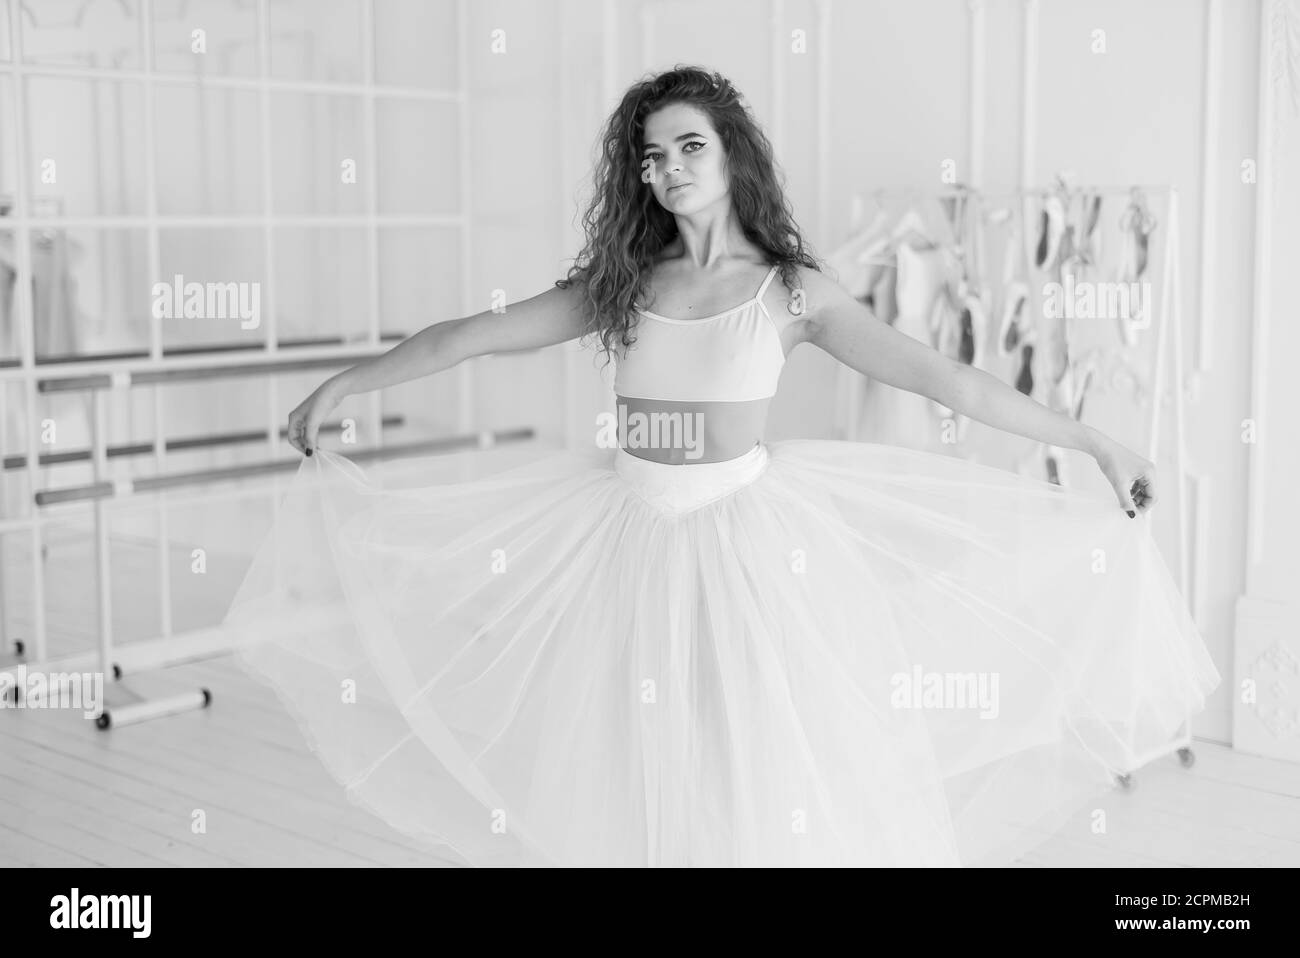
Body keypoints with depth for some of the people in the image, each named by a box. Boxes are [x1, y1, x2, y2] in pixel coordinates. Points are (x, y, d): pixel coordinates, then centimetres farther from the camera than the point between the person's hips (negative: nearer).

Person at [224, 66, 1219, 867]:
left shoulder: (791, 288, -3)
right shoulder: (624, 282, 4)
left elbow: (943, 378, -6)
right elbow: (474, 334, 7)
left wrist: (1098, 441, -8)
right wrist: (344, 382, 9)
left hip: (745, 539, -2)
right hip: (625, 537, 2)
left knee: (758, 761, 2)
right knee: (631, 764, 7)